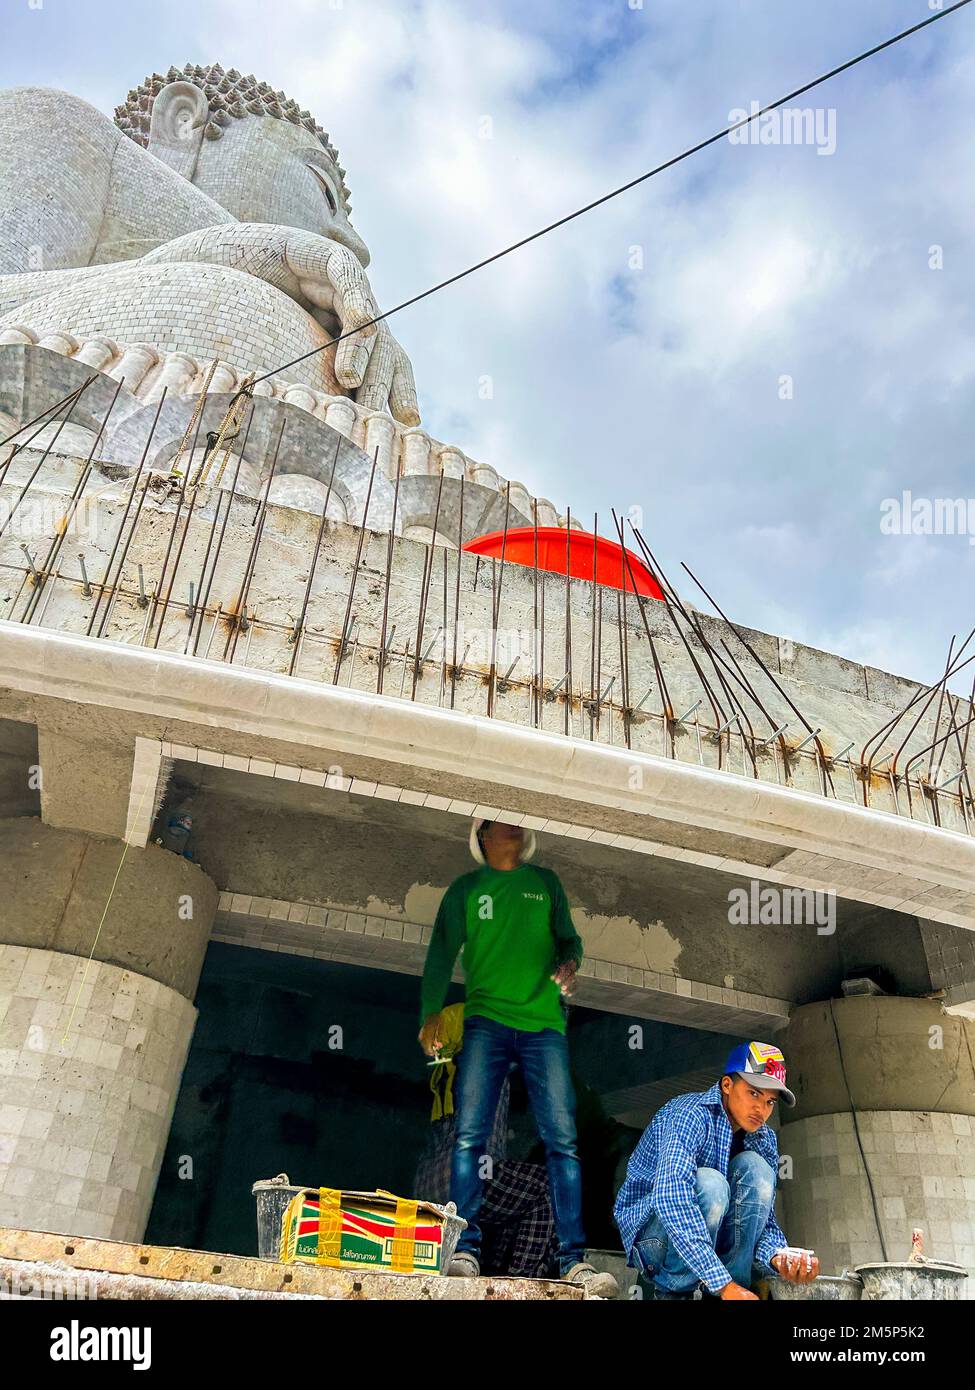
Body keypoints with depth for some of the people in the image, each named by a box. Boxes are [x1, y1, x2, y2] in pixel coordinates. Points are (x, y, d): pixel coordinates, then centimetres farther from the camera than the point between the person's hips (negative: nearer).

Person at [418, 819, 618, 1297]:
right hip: (486, 1020, -1)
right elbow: (441, 952, 9)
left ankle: (574, 1259, -2)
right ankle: (464, 1250, -1)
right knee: (469, 1136, -8)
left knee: (562, 1140, -6)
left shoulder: (546, 882, 19)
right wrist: (431, 1012, -4)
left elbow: (568, 937, 19)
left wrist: (569, 962, -5)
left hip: (544, 1023, 1)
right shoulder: (465, 888, 14)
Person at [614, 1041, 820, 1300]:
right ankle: (672, 1291, -13)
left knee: (754, 1166, -17)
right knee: (709, 1183, -34)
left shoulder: (763, 1140, 0)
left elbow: (764, 1217, -2)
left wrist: (777, 1257, -27)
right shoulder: (691, 1114, -24)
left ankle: (737, 1279, -14)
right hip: (648, 1230, -5)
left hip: (706, 1233, 6)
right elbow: (670, 1198, -38)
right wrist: (724, 1285, -42)